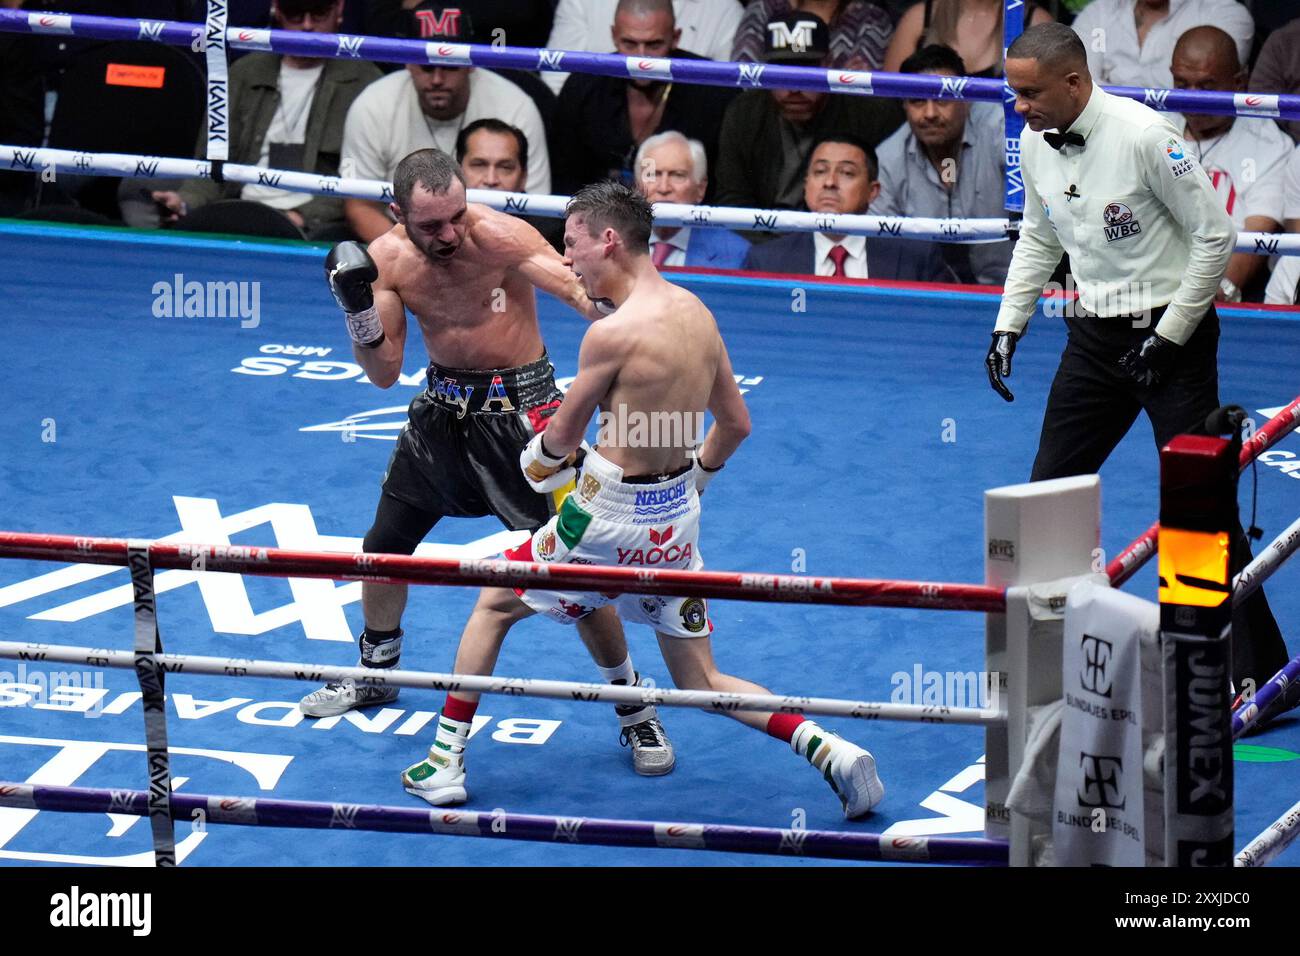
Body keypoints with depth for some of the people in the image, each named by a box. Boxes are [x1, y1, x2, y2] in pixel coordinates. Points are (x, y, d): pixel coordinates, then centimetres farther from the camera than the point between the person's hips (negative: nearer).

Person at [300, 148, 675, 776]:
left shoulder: (498, 237, -25)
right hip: (443, 408, 5)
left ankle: (634, 708, 7)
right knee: (383, 544, 17)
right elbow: (384, 372, -6)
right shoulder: (387, 259, -9)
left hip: (518, 408, -5)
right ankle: (375, 675, 43)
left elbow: (578, 289, -37)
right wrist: (357, 306, -23)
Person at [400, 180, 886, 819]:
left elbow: (561, 439, -7)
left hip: (611, 519, -6)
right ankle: (826, 748, -3)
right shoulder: (695, 312, 1)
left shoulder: (612, 333, -21)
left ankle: (446, 764, 20)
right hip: (677, 519, 7)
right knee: (702, 683, 15)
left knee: (493, 607, 17)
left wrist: (540, 451, 16)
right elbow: (736, 423, 11)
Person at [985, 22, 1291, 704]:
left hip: (1173, 330, -7)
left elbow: (1215, 236, -15)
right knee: (1049, 492, 7)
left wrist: (1169, 336, -14)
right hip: (1095, 337, 7)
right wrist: (1008, 326, 11)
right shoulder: (1035, 144, 0)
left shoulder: (1146, 136, -21)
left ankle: (1260, 668, 1)